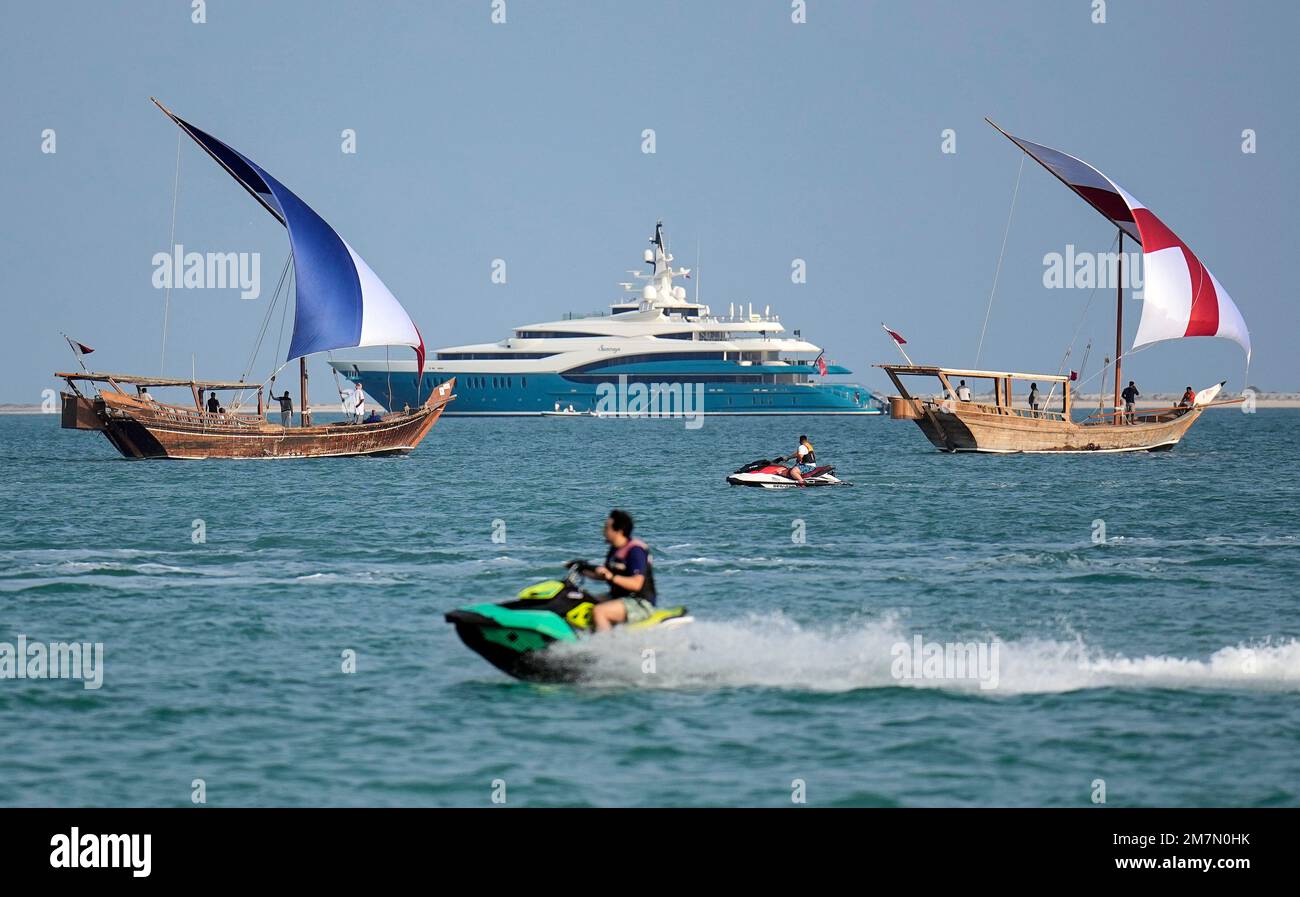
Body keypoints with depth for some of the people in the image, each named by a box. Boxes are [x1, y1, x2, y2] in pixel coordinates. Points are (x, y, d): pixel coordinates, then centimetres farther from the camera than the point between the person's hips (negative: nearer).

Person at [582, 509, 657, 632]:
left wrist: (611, 577, -33)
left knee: (598, 611, -29)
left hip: (640, 603, -10)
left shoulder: (635, 550, -17)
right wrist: (583, 571, 9)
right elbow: (603, 575, 23)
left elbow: (636, 584, -26)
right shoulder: (615, 549, 11)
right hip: (620, 598, 10)